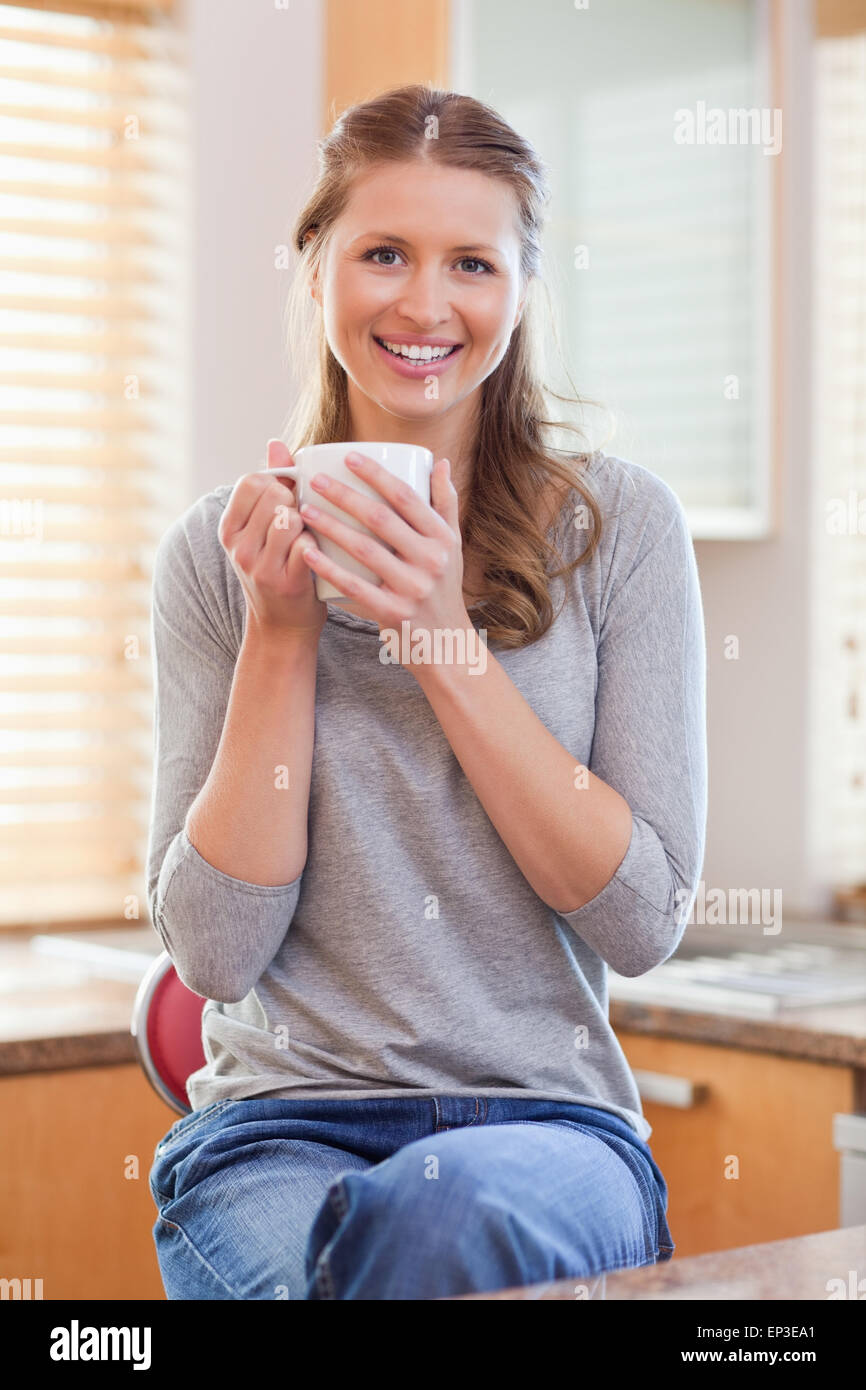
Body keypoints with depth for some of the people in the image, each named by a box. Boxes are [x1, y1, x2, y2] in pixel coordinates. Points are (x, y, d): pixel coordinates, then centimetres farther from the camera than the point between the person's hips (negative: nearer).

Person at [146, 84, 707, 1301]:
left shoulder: (618, 523, 2)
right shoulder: (220, 552, 5)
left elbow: (645, 922, -5)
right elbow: (215, 952, -1)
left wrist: (443, 635, -12)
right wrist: (283, 630, -9)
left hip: (547, 1121, 0)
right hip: (281, 1124, 1)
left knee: (450, 1208, -34)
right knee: (299, 1266, -33)